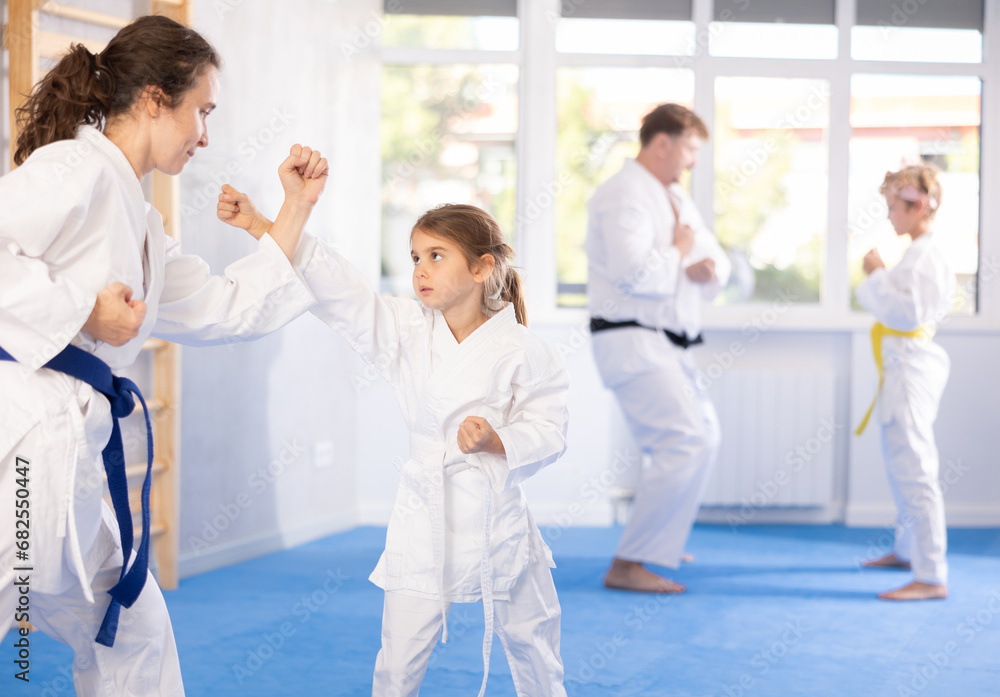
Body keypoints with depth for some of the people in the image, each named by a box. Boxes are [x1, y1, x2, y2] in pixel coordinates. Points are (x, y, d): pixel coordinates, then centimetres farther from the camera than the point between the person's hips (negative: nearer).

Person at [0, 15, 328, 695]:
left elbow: (229, 308, 28)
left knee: (133, 634, 21)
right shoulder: (76, 170, -8)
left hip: (64, 449, 10)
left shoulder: (139, 224, 24)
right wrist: (83, 309, -16)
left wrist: (297, 208, 27)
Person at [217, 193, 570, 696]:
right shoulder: (406, 330, -1)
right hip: (426, 517, 1)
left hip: (497, 516, -1)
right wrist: (260, 225, -16)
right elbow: (336, 287, -9)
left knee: (532, 648, 15)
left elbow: (547, 433, -6)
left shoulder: (520, 350, -8)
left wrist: (496, 441, -25)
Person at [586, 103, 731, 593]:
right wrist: (680, 255, -12)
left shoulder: (675, 197, 15)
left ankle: (659, 542, 37)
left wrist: (707, 270, -9)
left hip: (665, 347, 11)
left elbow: (715, 262, 15)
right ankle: (626, 566, -20)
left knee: (700, 437, 23)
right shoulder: (623, 197, -16)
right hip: (632, 344, -11)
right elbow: (636, 272, -30)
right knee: (689, 442, -20)